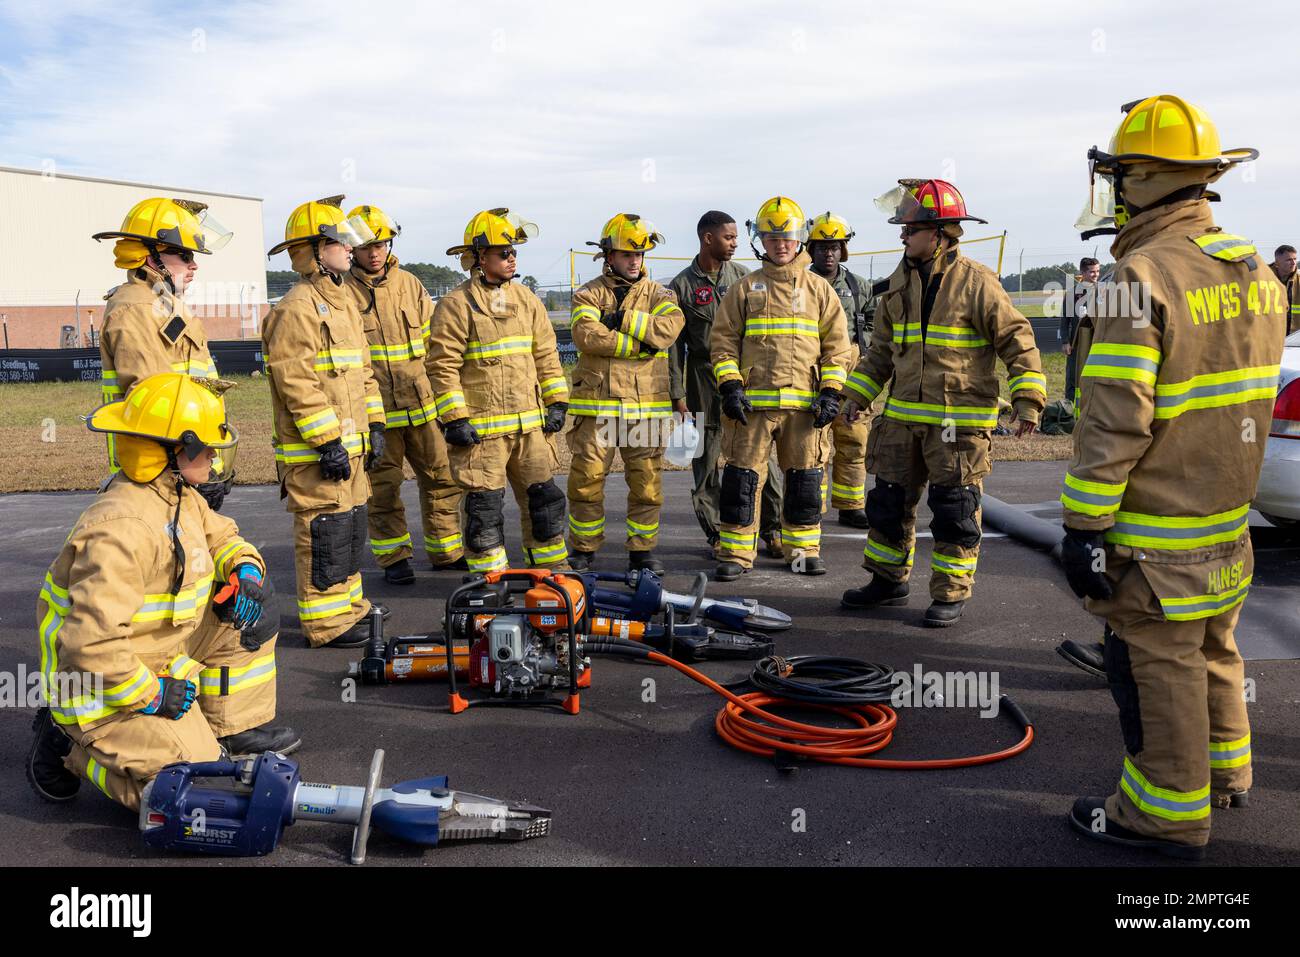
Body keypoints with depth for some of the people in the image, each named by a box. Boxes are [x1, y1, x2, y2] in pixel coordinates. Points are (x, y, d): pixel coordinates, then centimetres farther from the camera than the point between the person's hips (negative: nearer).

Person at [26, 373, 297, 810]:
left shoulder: (179, 495, 0)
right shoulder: (123, 528, -31)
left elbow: (221, 537, 18)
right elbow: (92, 642, -34)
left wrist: (246, 570, -5)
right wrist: (151, 695, -23)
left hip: (160, 654, 9)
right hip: (104, 686, -9)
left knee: (251, 611, 1)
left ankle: (237, 730, 12)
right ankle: (68, 743, 3)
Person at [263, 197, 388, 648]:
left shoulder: (344, 301, 16)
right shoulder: (297, 308, -15)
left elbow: (363, 370, 20)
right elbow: (297, 383, -21)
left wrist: (374, 425, 15)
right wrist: (327, 441, -22)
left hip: (349, 444, 10)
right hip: (316, 452, -10)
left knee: (352, 527, 18)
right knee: (325, 533, -4)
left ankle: (348, 603, 31)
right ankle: (326, 622, 5)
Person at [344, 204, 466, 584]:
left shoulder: (409, 285, 10)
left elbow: (434, 339, 14)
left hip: (421, 403, 4)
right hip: (373, 409, -4)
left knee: (442, 476, 9)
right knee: (383, 485, 5)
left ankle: (446, 550, 23)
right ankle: (393, 557, 18)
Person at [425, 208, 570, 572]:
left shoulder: (526, 299, 11)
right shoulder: (456, 304, -7)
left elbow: (546, 355, 14)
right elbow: (442, 366, -9)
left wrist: (557, 402, 9)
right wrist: (454, 418, -14)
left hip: (530, 422, 6)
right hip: (481, 426, -5)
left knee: (544, 497, 13)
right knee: (485, 505, 2)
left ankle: (553, 566, 27)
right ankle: (488, 577, 15)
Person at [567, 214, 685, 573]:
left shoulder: (658, 294, 12)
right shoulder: (588, 295, 7)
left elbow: (670, 327, -10)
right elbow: (587, 335, -12)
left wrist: (620, 319, -12)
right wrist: (638, 344, -13)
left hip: (647, 404, 1)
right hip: (596, 404, -1)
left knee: (647, 482, 3)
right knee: (586, 479, 1)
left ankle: (642, 549, 14)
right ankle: (583, 549, 15)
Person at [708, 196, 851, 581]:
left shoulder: (819, 289, 11)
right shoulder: (745, 289, 9)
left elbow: (837, 344, 9)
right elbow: (723, 340, 6)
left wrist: (831, 391, -2)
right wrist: (730, 386, -6)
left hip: (805, 402, 1)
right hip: (752, 401, -1)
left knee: (805, 480, 7)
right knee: (741, 477, -1)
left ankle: (803, 549, 20)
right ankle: (735, 553, 8)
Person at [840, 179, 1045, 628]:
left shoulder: (977, 282, -9)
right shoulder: (901, 282, 10)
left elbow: (1017, 342, -6)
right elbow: (882, 348, 19)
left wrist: (1027, 400, -12)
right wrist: (858, 394, 13)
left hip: (960, 419, -6)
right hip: (902, 416, 6)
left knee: (954, 510, 1)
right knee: (889, 501, 12)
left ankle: (950, 595, 14)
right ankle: (888, 581, 28)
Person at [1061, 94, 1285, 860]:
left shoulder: (1142, 276, -19)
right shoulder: (1254, 268, 9)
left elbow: (1116, 421, -23)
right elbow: (1256, 395, 16)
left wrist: (1084, 523, -18)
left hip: (1158, 531, -9)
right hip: (1230, 517, 9)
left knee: (1159, 666, 3)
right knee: (1212, 648, 22)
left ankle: (1168, 816, 15)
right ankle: (1223, 775, 39)